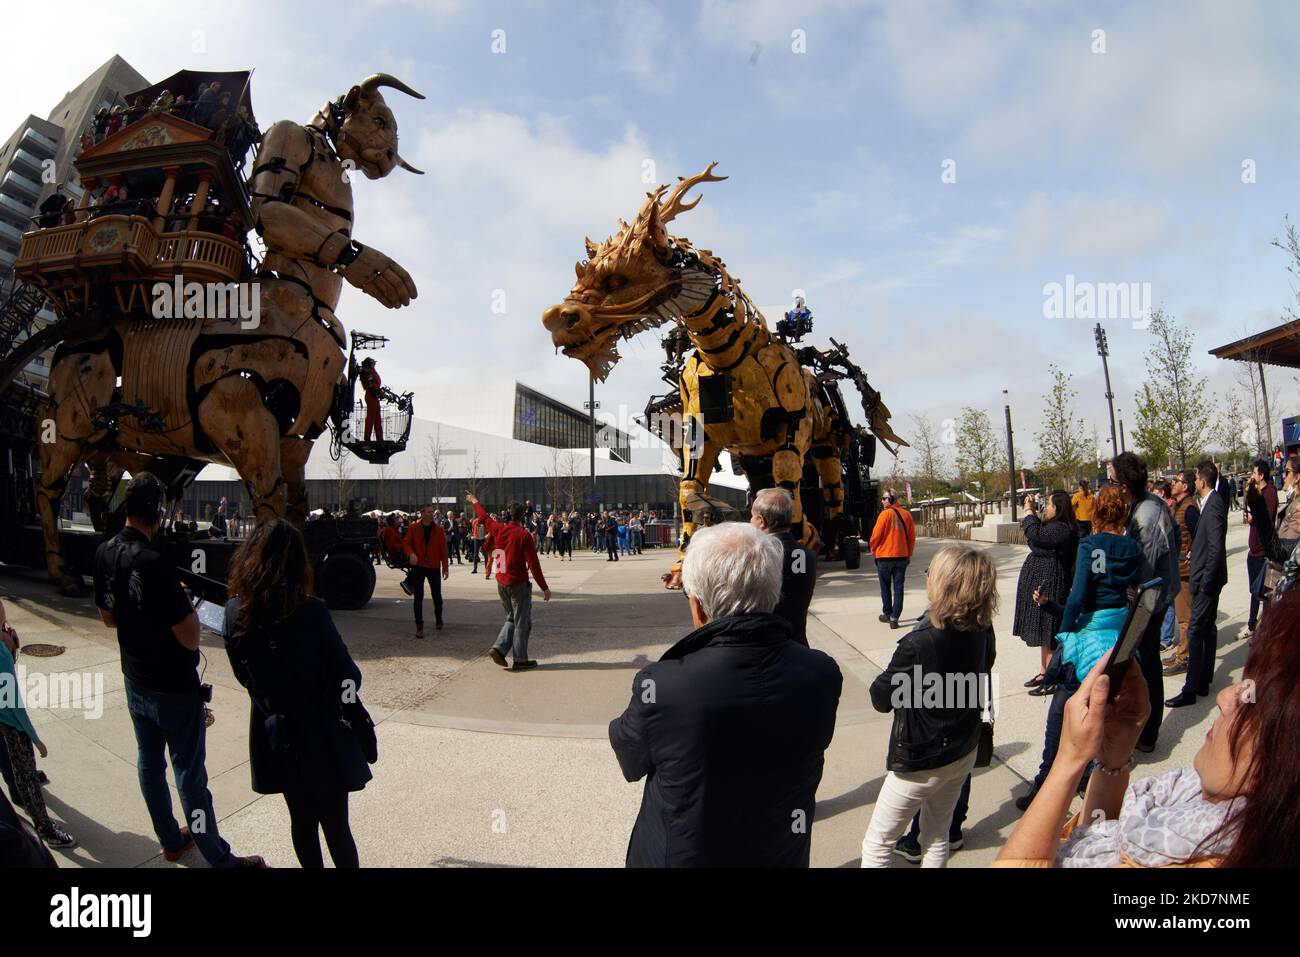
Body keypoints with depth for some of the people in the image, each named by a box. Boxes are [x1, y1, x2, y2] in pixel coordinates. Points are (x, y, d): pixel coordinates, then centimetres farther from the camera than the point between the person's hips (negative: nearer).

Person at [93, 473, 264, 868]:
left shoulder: (104, 554, -4)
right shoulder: (154, 563, -29)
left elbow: (109, 618, 11)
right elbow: (190, 639, -24)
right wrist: (188, 606, -8)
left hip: (136, 681, 8)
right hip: (174, 687, -8)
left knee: (149, 763, 19)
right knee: (190, 774, 3)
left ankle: (172, 841, 37)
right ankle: (220, 858, 16)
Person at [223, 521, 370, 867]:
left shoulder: (234, 611, -9)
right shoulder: (310, 612, -23)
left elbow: (244, 675, 4)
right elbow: (349, 679, -17)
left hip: (275, 737, 5)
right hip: (321, 737, -4)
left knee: (302, 820, 21)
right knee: (335, 825, 9)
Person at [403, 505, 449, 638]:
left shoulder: (438, 529, -1)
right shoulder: (414, 528, -2)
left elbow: (443, 549, 1)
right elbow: (406, 543, 1)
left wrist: (445, 567, -2)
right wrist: (411, 553, -21)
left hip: (434, 567, 1)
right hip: (418, 566, 0)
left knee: (437, 595, 10)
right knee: (418, 597, 0)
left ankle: (438, 619, 34)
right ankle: (419, 626, 8)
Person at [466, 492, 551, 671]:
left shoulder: (498, 529, 2)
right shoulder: (524, 535, -14)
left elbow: (484, 517, 23)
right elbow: (533, 564, -15)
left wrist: (475, 501, 42)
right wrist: (544, 587, -10)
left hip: (501, 583, 6)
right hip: (518, 583, -6)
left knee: (512, 618, 20)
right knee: (522, 622, 2)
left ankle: (499, 648, 7)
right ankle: (520, 660, 4)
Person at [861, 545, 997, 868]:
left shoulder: (919, 643, -29)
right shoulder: (983, 630, -10)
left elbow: (881, 699, -18)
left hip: (922, 762, -7)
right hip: (965, 752, 7)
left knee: (876, 845, 9)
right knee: (937, 837, 23)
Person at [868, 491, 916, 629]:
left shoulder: (885, 514, -12)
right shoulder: (906, 514, 2)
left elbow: (876, 535, -11)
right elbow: (912, 536, 7)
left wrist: (873, 550, 8)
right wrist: (909, 554, 17)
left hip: (885, 556, -3)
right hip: (902, 556, 3)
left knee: (885, 587, 13)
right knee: (898, 588, 4)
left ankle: (887, 614, 21)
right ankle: (894, 618, 0)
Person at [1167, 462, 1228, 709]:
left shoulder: (1213, 506, -20)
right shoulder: (1212, 502, 10)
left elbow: (1216, 548, -23)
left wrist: (1206, 581, -19)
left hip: (1207, 579, -10)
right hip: (1208, 578, 10)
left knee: (1195, 632, -7)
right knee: (1208, 628, 15)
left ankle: (1190, 690, -3)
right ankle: (1204, 683, 25)